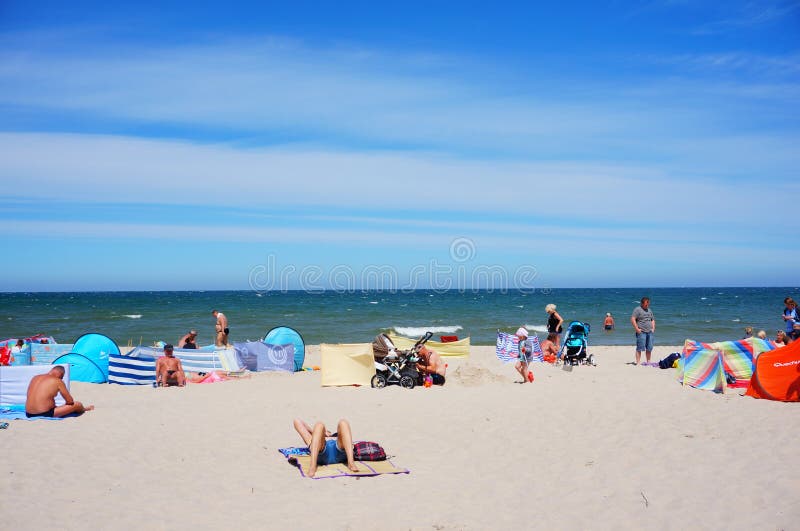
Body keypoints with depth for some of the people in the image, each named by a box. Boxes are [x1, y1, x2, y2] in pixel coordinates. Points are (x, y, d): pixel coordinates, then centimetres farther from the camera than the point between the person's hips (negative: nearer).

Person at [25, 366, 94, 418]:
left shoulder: (35, 378, 12)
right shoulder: (58, 381, -7)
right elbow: (70, 401, -3)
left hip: (29, 414, 8)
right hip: (44, 414, -8)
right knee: (78, 405, 5)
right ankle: (83, 409, 39)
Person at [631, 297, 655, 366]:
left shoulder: (649, 310, 19)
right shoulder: (638, 309, -4)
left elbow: (653, 320, 28)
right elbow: (632, 319, -11)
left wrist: (653, 328, 14)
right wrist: (637, 329, -14)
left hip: (650, 332, 7)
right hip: (641, 332, -7)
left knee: (649, 348, 6)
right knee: (640, 348, -7)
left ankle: (648, 362, 15)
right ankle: (638, 362, -5)